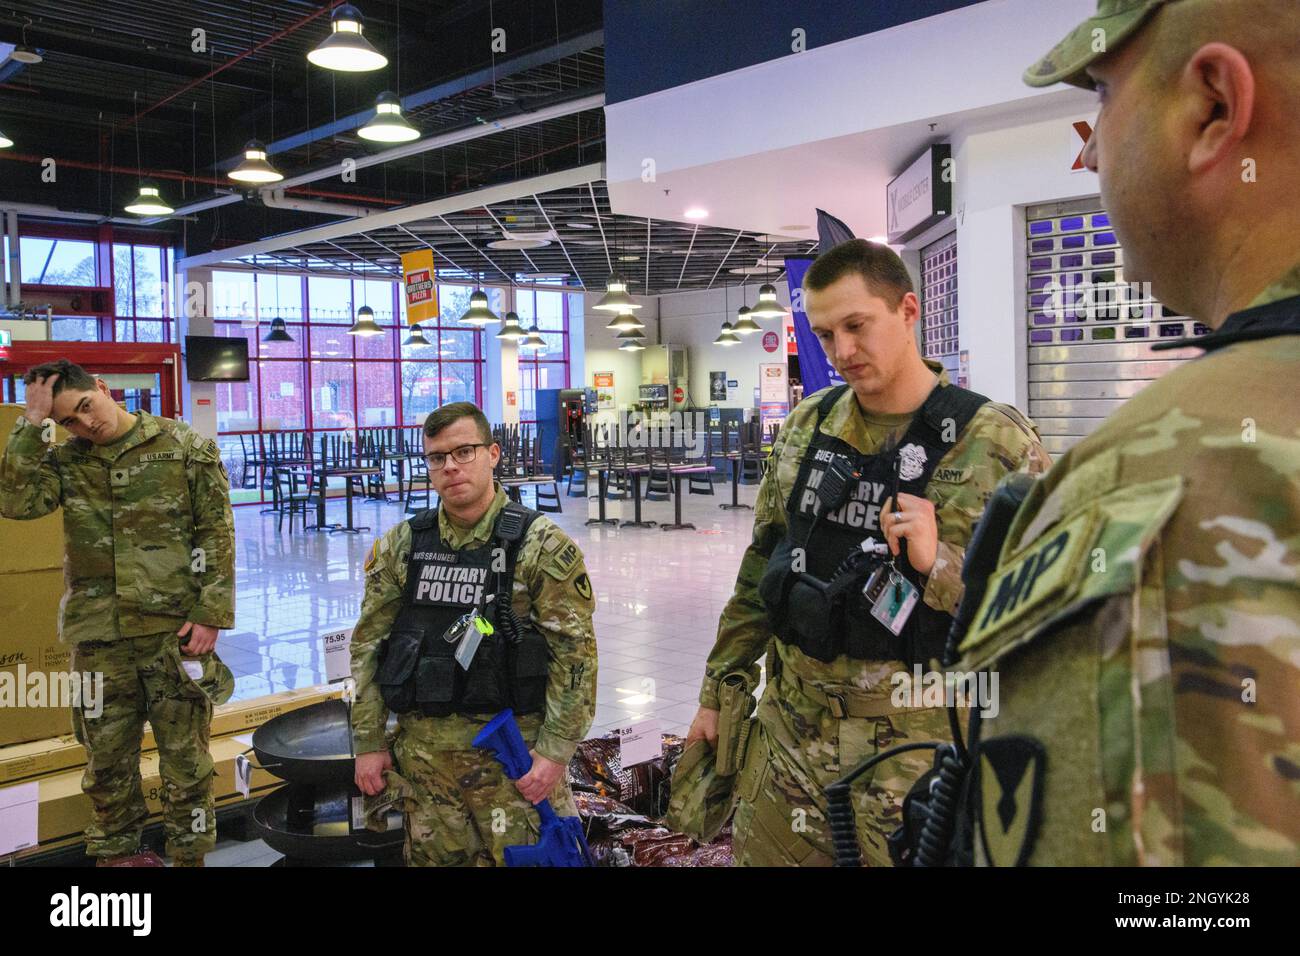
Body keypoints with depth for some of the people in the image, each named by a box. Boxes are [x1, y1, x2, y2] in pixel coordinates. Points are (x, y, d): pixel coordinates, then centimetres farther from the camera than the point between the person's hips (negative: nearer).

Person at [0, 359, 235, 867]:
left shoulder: (186, 446, -1)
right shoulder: (65, 460, 8)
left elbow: (217, 534, -2)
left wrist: (211, 614, -9)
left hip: (175, 630, -3)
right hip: (99, 636, 3)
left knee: (185, 755, 6)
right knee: (107, 756, 13)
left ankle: (190, 855, 21)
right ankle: (115, 853, 31)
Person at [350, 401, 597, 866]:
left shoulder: (542, 545, -9)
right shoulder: (401, 545, 3)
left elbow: (575, 653, -10)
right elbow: (368, 645, 8)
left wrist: (555, 751, -13)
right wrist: (368, 742, 6)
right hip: (423, 753, 4)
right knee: (433, 857, 14)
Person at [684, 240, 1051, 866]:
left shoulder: (997, 442, -12)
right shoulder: (807, 426, 4)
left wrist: (940, 562, -24)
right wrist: (717, 689, 14)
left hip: (914, 744, -4)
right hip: (789, 733, 5)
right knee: (758, 852, 15)